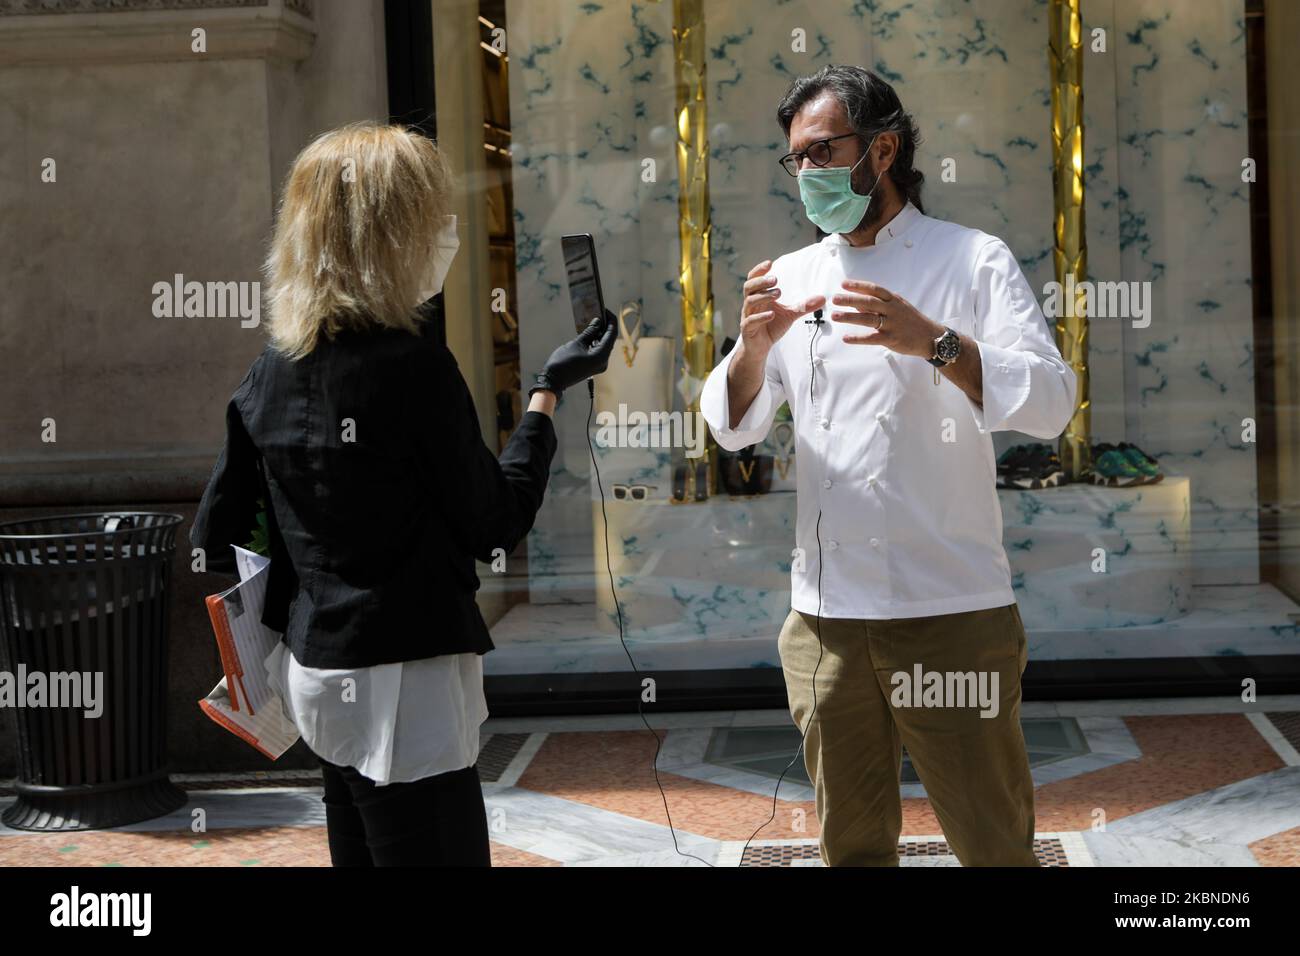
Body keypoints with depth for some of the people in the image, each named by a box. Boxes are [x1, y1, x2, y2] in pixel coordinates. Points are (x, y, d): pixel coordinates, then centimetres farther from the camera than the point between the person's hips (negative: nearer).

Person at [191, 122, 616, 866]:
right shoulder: (412, 364, -17)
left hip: (317, 669, 9)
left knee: (363, 847, 19)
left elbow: (215, 539, 8)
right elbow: (496, 524, -10)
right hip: (402, 684, -9)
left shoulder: (275, 369, 5)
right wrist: (549, 394, -2)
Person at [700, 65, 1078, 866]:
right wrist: (755, 347, -13)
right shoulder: (792, 278, 11)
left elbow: (1051, 403, -13)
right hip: (827, 613, 4)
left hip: (950, 612, -4)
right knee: (854, 845, 14)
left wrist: (933, 342, -28)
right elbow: (732, 427, 8)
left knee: (995, 844, 2)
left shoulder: (973, 260, -2)